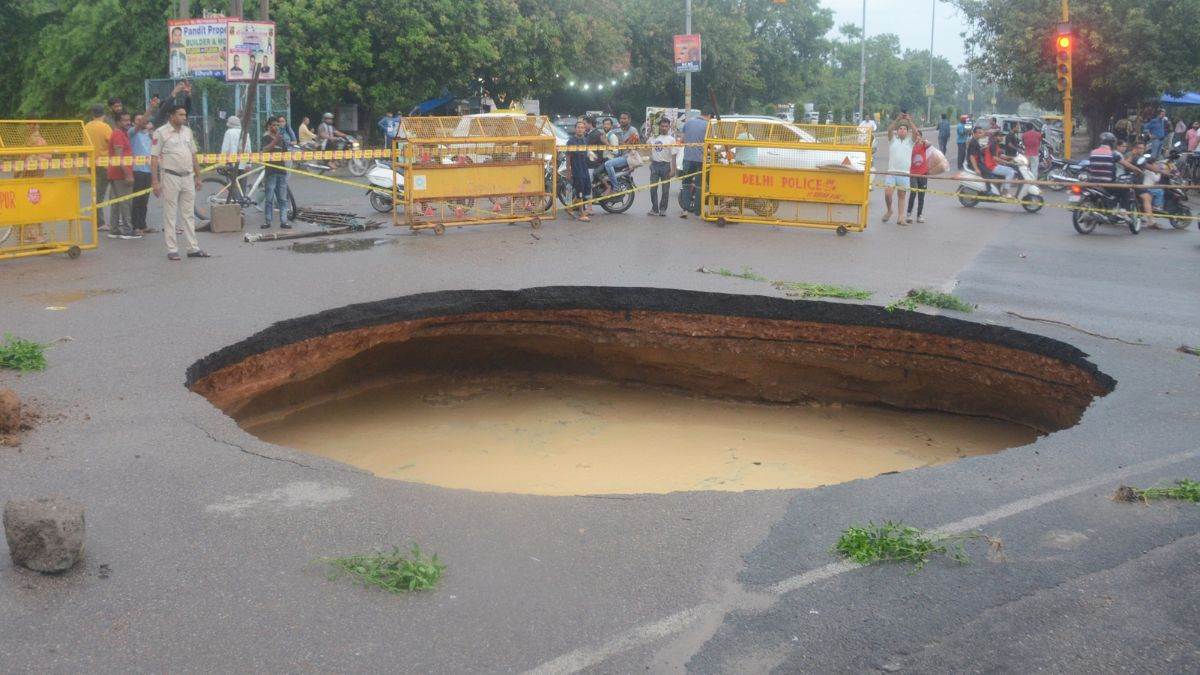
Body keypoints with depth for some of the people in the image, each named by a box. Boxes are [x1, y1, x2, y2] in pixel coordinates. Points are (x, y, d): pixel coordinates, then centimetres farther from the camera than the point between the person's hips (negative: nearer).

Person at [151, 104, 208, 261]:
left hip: (188, 177, 6)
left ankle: (193, 248, 13)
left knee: (189, 214, 9)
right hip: (170, 177, -6)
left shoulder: (187, 131, 10)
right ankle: (172, 250, 4)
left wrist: (197, 176, 14)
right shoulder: (161, 133, -7)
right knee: (170, 215, 0)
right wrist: (155, 181, -13)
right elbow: (154, 158, -8)